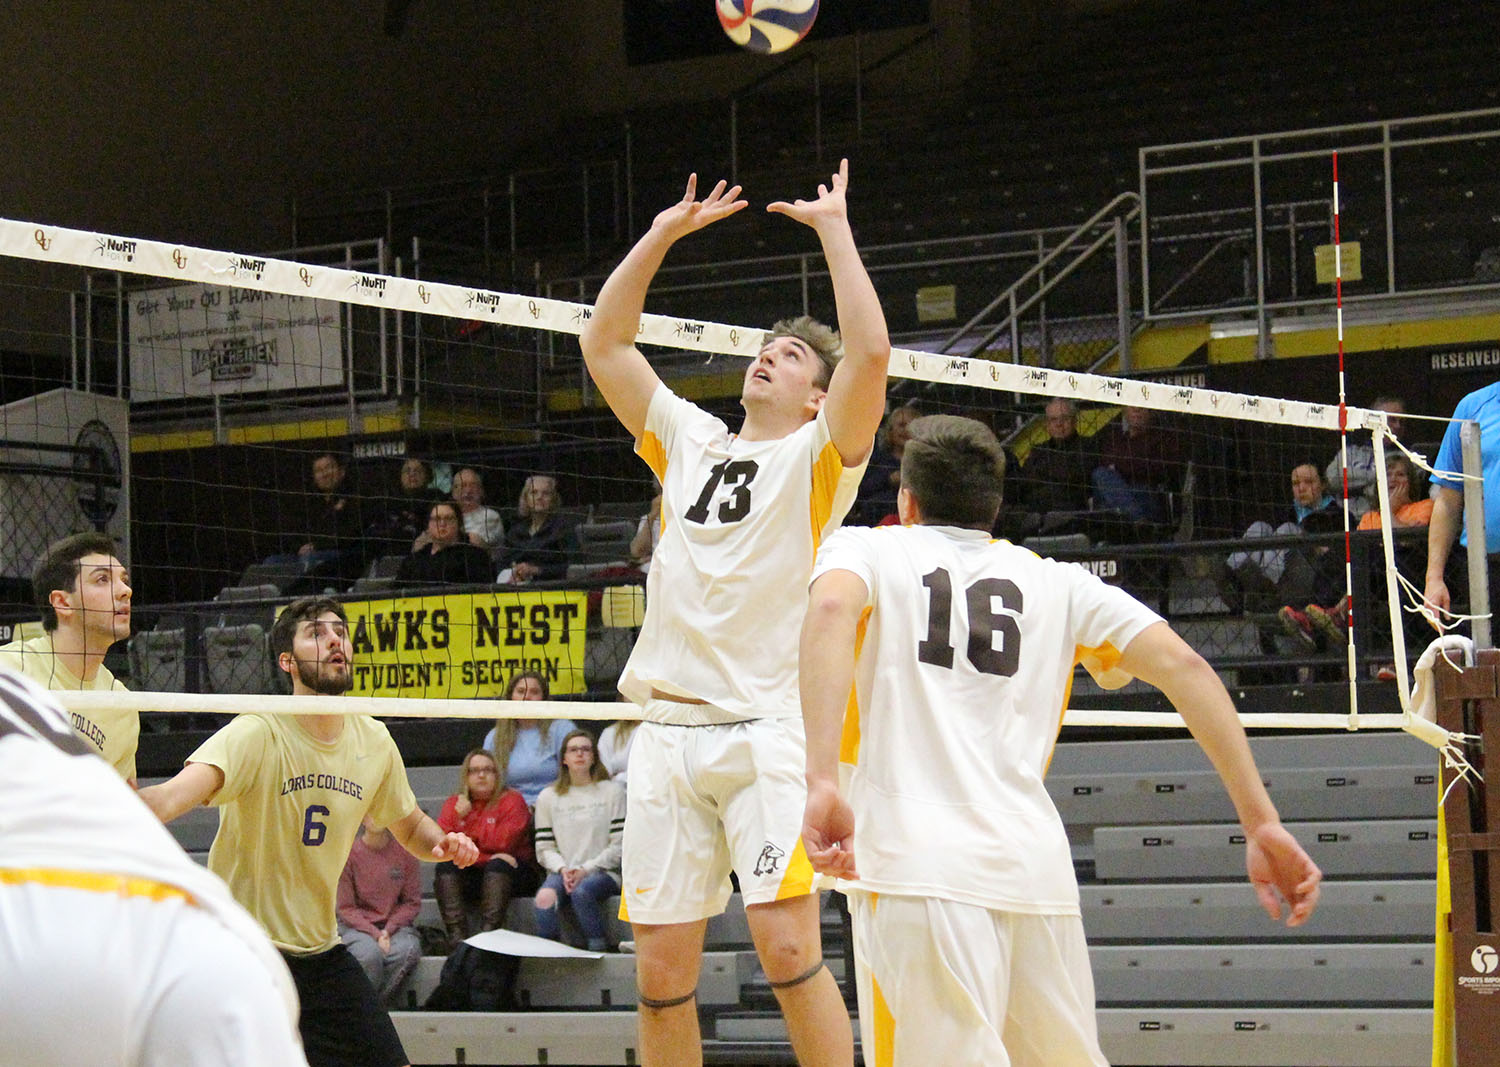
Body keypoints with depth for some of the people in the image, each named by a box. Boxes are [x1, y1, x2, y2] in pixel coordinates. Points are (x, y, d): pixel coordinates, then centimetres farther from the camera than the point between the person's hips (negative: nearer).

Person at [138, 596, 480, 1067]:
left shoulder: (374, 742, 2)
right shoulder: (258, 734, -19)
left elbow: (410, 825, 20)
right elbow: (179, 792, -37)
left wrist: (441, 843, -3)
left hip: (322, 952, 6)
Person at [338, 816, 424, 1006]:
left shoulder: (404, 851, 1)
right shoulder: (350, 853, -5)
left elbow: (412, 902, 4)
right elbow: (346, 908, -3)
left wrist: (388, 929, -12)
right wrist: (375, 935, -16)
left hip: (395, 924, 2)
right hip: (357, 926, -2)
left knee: (407, 951, -32)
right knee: (369, 954, -34)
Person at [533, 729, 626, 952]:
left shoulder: (611, 791, 7)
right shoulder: (548, 797, 15)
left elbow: (619, 845, 0)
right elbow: (544, 848, 11)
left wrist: (586, 869, -10)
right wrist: (562, 869, -9)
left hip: (602, 872, -2)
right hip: (562, 872, 2)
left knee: (581, 891, -36)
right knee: (545, 897, -32)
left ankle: (599, 948, -22)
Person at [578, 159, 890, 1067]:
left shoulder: (819, 455, 5)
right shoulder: (688, 439, 19)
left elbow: (872, 350, -11)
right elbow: (604, 343, 20)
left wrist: (833, 227, -3)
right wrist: (665, 233, 16)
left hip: (768, 729, -5)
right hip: (669, 730, 5)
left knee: (787, 945, -18)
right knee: (661, 970, 2)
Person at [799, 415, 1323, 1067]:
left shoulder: (864, 550, 14)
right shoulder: (1056, 582, 21)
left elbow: (832, 606, -11)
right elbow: (1181, 665, 9)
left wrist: (822, 784, -22)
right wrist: (1261, 823, 6)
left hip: (914, 864, -4)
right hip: (1035, 864, 4)